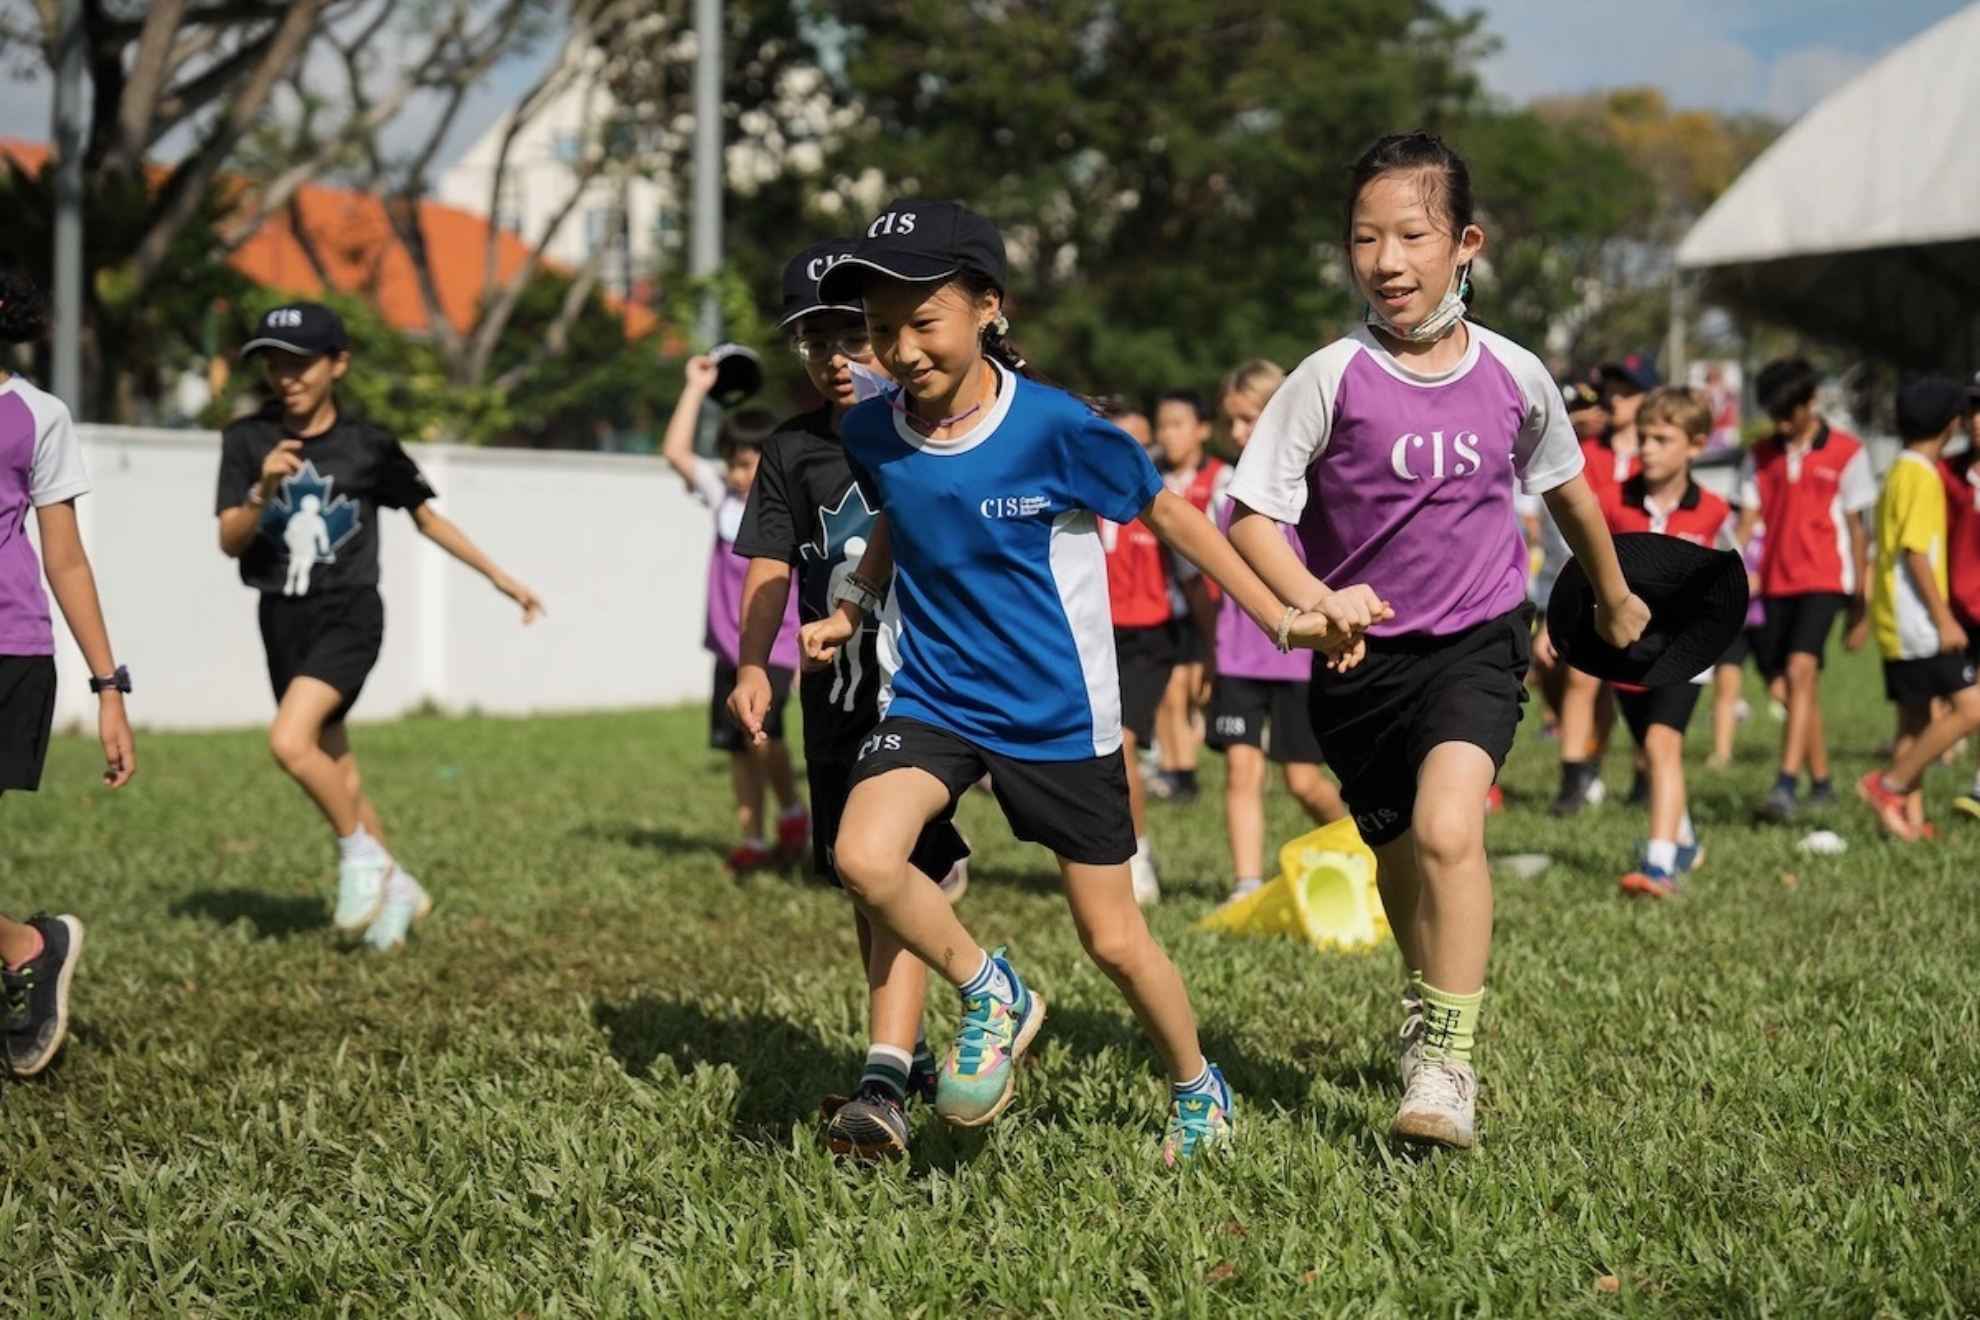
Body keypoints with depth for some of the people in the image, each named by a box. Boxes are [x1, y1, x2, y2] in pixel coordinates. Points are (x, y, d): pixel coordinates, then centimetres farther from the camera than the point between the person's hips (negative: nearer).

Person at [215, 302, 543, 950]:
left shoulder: (369, 446, -4)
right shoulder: (246, 440, -1)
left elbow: (426, 516, 9)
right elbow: (229, 541, -5)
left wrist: (501, 578, 11)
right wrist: (263, 491, -24)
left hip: (349, 613, -4)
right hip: (282, 620, 4)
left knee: (290, 739, -25)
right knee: (335, 771, 11)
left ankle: (363, 855, -4)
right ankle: (397, 887, 30)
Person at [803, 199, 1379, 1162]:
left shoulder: (1055, 428, -19)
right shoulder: (871, 434, -5)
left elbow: (1167, 514, -4)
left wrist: (1285, 621, -3)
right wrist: (851, 606, 6)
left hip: (1059, 715, -3)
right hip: (934, 695, 3)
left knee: (1113, 940, 5)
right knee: (864, 857, -25)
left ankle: (1197, 1089, 34)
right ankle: (991, 994, 3)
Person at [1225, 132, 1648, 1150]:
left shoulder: (1512, 375, -4)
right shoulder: (1332, 378, -11)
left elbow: (1565, 484, 16)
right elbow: (1250, 512, -9)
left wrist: (1614, 595, 31)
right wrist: (1312, 604, -27)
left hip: (1477, 642, -1)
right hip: (1361, 656, 1)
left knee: (1446, 827, -24)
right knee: (1401, 867, 15)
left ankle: (1447, 1062, -14)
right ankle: (1425, 1016, 44)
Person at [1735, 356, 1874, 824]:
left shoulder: (1846, 452, 0)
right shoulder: (1760, 456, 9)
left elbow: (1857, 528, 3)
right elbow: (1747, 520, 5)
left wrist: (1860, 604, 4)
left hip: (1824, 579, -5)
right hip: (1776, 581, 5)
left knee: (1800, 670, -22)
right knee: (1791, 682, 9)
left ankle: (1785, 787, -30)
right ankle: (1821, 784, 23)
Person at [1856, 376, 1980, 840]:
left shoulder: (1899, 472, 16)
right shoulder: (1921, 476, -12)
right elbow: (1915, 551, -19)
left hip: (1900, 623, 10)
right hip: (1917, 622, -10)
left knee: (1915, 721, 9)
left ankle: (1911, 818, 8)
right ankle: (1890, 784, -11)